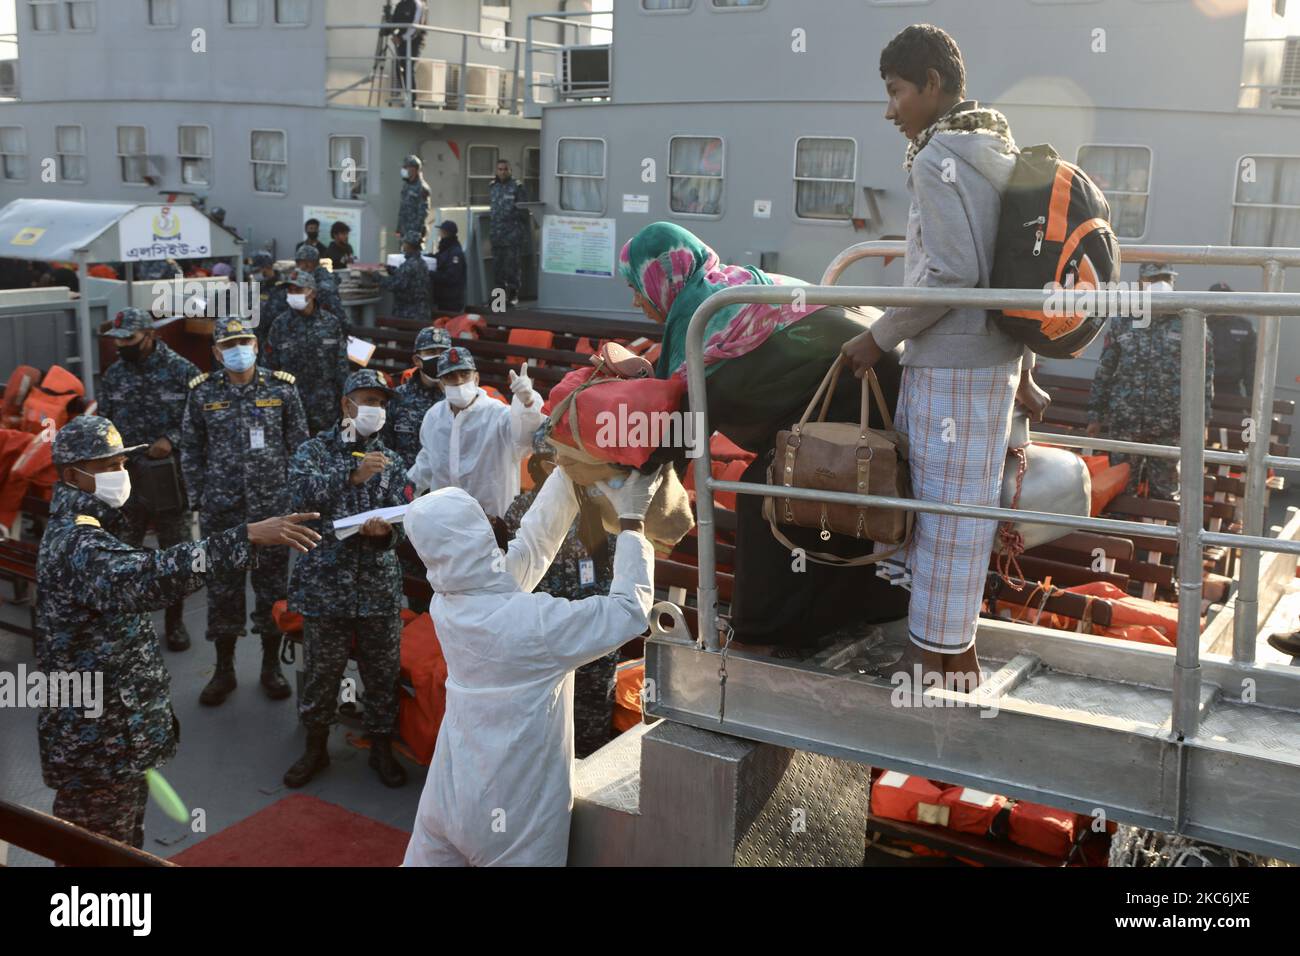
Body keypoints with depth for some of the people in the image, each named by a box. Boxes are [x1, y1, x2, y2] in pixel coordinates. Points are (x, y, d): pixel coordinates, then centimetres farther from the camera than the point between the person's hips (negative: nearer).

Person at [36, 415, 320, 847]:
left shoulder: (75, 532, 10)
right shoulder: (78, 545, -25)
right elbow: (146, 576, -45)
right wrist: (247, 536, -52)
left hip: (115, 727, 10)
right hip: (97, 741, -10)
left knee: (122, 843, 22)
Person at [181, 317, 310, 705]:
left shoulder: (281, 389, -1)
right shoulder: (202, 393, 1)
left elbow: (299, 446, 3)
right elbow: (191, 451, 8)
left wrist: (291, 495, 0)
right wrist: (202, 496, 4)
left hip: (272, 507, 0)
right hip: (221, 511, 1)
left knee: (273, 585, 7)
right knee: (222, 586, 8)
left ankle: (271, 666, 23)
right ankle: (224, 670, 22)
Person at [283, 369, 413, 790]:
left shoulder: (388, 461, 11)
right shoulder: (315, 450, 3)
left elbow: (402, 519, 6)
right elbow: (302, 489, -18)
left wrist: (385, 530, -17)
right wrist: (352, 475, -30)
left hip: (379, 585, 2)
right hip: (325, 582, -2)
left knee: (382, 669, 8)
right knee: (323, 668, 6)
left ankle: (381, 746, 24)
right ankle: (316, 747, 25)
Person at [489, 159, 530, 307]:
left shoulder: (517, 186, -3)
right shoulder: (493, 187, 14)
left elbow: (523, 211, -5)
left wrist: (524, 231, -8)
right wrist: (492, 230, 17)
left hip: (513, 233, -5)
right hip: (497, 233, 5)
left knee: (513, 264, -4)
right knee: (497, 265, 7)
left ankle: (513, 294, 5)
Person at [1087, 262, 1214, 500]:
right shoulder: (1122, 320, 7)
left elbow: (1204, 374, 1)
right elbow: (1105, 370, 11)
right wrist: (1095, 414, 9)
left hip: (1169, 427, -2)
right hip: (1124, 422, 2)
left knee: (1164, 494, 6)